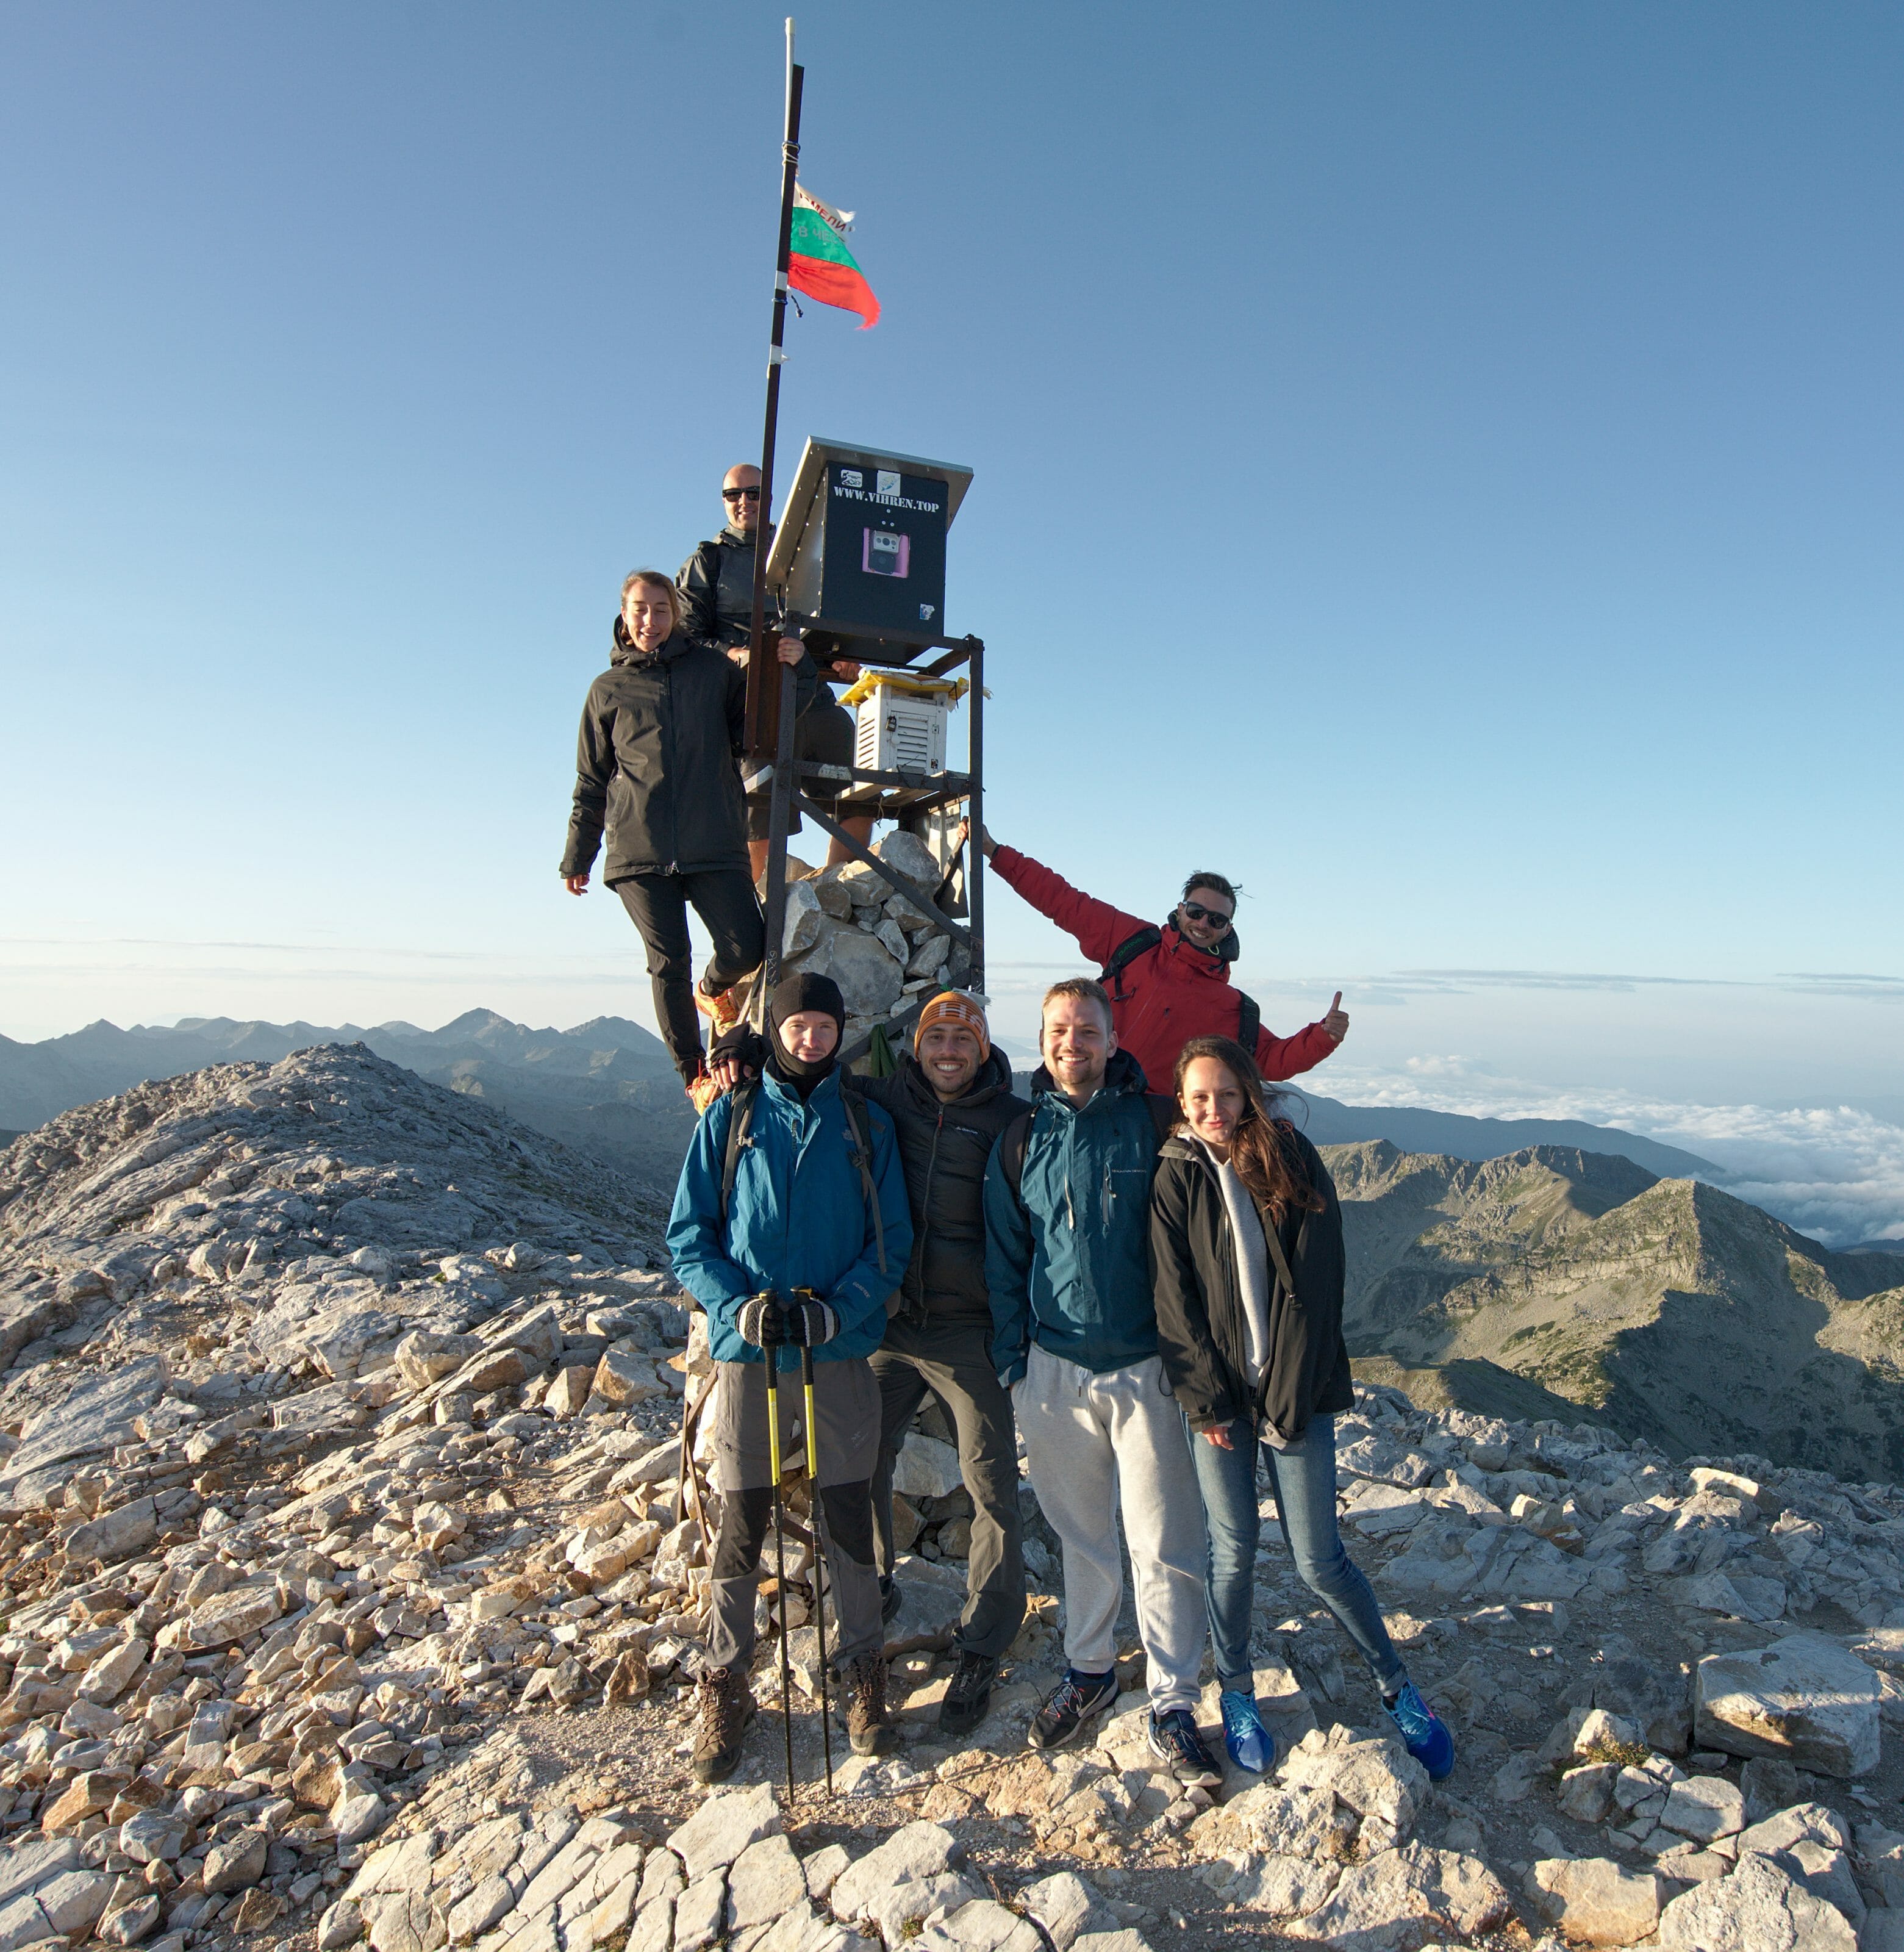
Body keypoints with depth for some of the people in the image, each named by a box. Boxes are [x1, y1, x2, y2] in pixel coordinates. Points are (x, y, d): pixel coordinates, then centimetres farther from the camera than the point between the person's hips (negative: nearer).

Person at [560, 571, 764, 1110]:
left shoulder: (714, 670, 12)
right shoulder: (609, 688, 14)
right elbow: (591, 781, 17)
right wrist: (577, 856, 16)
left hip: (715, 846, 0)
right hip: (639, 852, 0)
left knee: (747, 948, -11)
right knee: (669, 964, -2)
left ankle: (711, 989, 25)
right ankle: (694, 1075, 12)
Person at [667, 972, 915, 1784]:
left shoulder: (867, 1125, 3)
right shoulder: (729, 1120, 2)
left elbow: (892, 1240, 2)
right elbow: (687, 1237, 1)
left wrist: (838, 1309, -14)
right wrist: (739, 1305, -15)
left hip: (842, 1352, 1)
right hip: (747, 1351, 0)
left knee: (849, 1516, 9)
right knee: (742, 1520, 7)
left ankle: (862, 1672, 29)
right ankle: (725, 1686, 26)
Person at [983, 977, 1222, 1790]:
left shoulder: (1152, 1123, -5)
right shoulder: (1022, 1138, 2)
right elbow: (1005, 1258, 9)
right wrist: (1011, 1359, 6)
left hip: (1147, 1366, -2)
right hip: (1056, 1369, 2)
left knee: (1163, 1545, 4)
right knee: (1082, 1536, 17)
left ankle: (1172, 1708, 21)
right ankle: (1089, 1673, 37)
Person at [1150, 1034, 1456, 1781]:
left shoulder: (1295, 1163, -4)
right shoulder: (1175, 1179, -3)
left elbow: (1314, 1290, -7)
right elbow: (1175, 1300, -3)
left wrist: (1287, 1398, -9)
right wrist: (1206, 1401, -7)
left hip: (1296, 1391, 0)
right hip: (1215, 1392, 1)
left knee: (1319, 1560, 6)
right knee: (1232, 1555, 10)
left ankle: (1396, 1684, 30)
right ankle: (1236, 1694, 32)